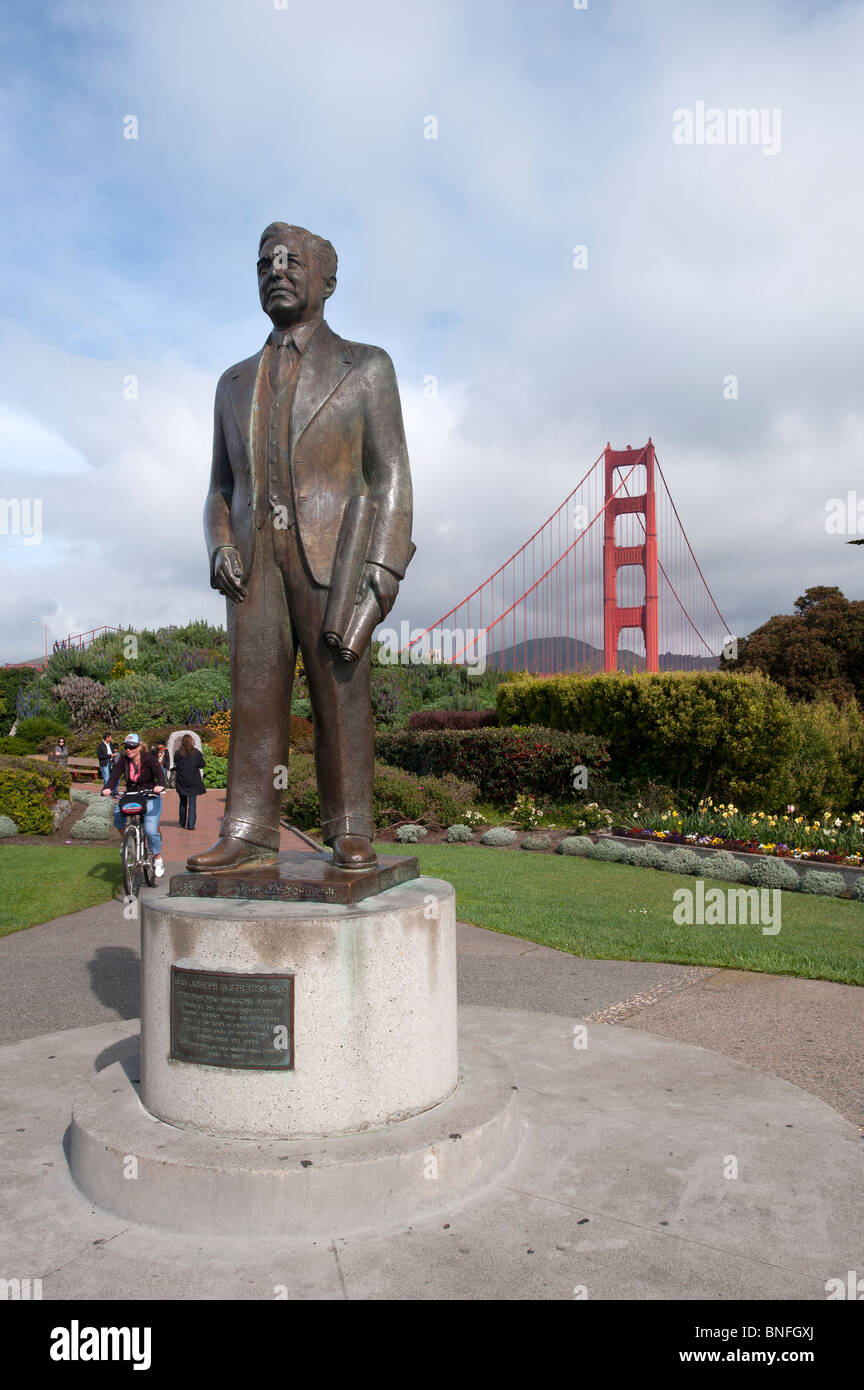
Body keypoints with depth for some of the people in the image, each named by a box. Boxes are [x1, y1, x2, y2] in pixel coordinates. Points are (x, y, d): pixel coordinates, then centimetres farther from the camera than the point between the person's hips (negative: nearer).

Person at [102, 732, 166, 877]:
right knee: (118, 813, -27)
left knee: (150, 830, -19)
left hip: (150, 798, -4)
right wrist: (107, 788, -37)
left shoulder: (149, 759, -10)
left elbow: (159, 772, -25)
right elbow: (115, 775, -16)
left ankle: (158, 860, 4)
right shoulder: (123, 761, -1)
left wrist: (160, 785, -48)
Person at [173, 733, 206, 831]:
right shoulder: (196, 753, -8)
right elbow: (202, 765, 0)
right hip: (194, 782, -1)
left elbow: (175, 765, 4)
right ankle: (191, 824, -7)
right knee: (192, 803, 0)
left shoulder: (178, 753, -5)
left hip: (181, 782, 1)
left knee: (183, 802, 15)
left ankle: (182, 824, 22)